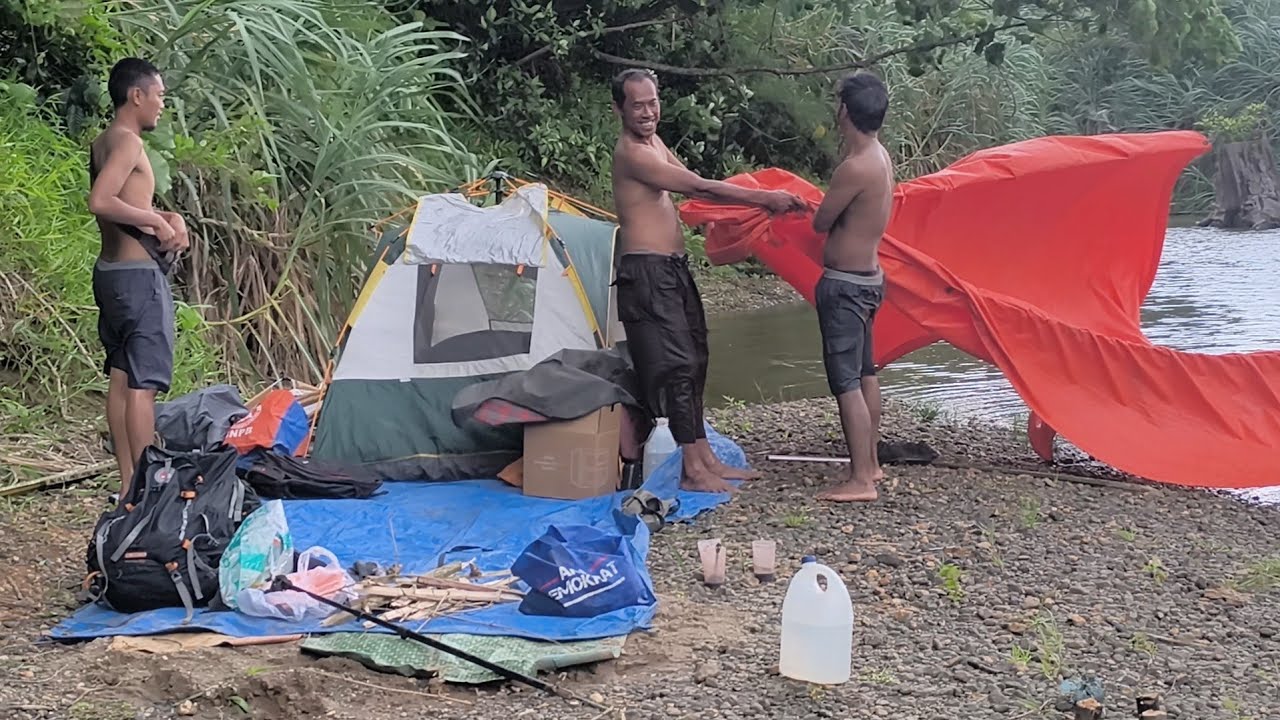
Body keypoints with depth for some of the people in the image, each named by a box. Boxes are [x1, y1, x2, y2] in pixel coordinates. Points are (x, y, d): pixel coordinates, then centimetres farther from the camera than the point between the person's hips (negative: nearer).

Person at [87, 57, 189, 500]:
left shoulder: (102, 144, 16)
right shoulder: (127, 142, -14)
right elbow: (100, 202, -26)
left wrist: (167, 217, 7)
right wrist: (157, 221, -16)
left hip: (110, 271, 10)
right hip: (138, 274, -10)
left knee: (120, 377, 11)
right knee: (144, 382, -8)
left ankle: (128, 482, 15)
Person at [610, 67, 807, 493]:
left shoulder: (654, 143, 16)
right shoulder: (631, 153, -15)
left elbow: (697, 190, 13)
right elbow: (699, 187, -19)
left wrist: (761, 202, 2)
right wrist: (765, 198, -16)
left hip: (674, 269, 10)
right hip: (647, 271, -10)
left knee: (693, 362, 12)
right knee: (675, 366, -9)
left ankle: (706, 458, 18)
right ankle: (693, 470, -5)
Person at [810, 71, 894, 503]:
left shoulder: (856, 167, -23)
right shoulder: (881, 157, 7)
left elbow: (821, 222, -11)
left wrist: (819, 208, 7)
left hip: (844, 284, -10)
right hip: (868, 278, 10)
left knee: (846, 381, -8)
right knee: (864, 373, 18)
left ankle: (860, 480, -6)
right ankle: (870, 464, 29)